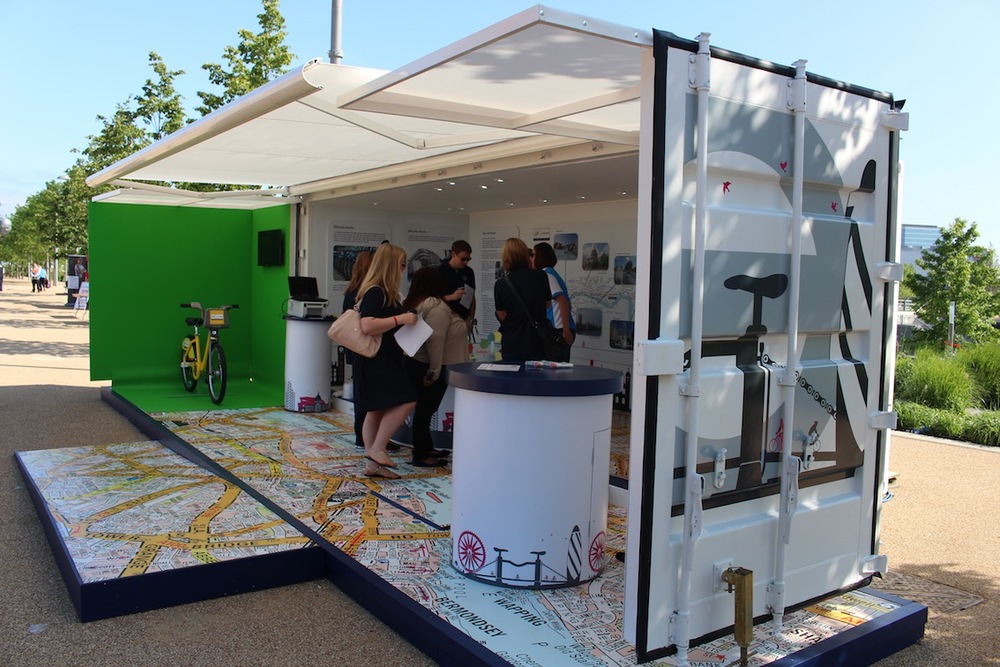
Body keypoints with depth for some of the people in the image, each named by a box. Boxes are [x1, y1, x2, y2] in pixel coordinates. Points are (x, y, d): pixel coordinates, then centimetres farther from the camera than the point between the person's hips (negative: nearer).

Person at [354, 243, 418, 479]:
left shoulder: (385, 293, 14)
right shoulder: (375, 292, -17)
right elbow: (367, 326, -28)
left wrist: (405, 319, 19)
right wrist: (400, 319, -25)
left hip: (386, 359, 10)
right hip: (376, 360, -10)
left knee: (377, 410, 11)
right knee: (405, 400, -15)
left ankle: (372, 463, 16)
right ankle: (377, 449, -7)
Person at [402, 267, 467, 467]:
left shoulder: (414, 303, 14)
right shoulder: (436, 306, -17)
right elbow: (434, 340, -25)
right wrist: (435, 371, -22)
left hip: (416, 363, 10)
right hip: (427, 368, -10)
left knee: (424, 408, 17)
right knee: (426, 408, -3)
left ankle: (426, 448, 27)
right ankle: (420, 456, 4)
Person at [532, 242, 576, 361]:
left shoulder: (546, 275, -9)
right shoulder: (552, 274, 19)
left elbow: (563, 302, -20)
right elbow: (568, 305, 23)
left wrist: (566, 330, -23)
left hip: (558, 330, -9)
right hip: (560, 330, 9)